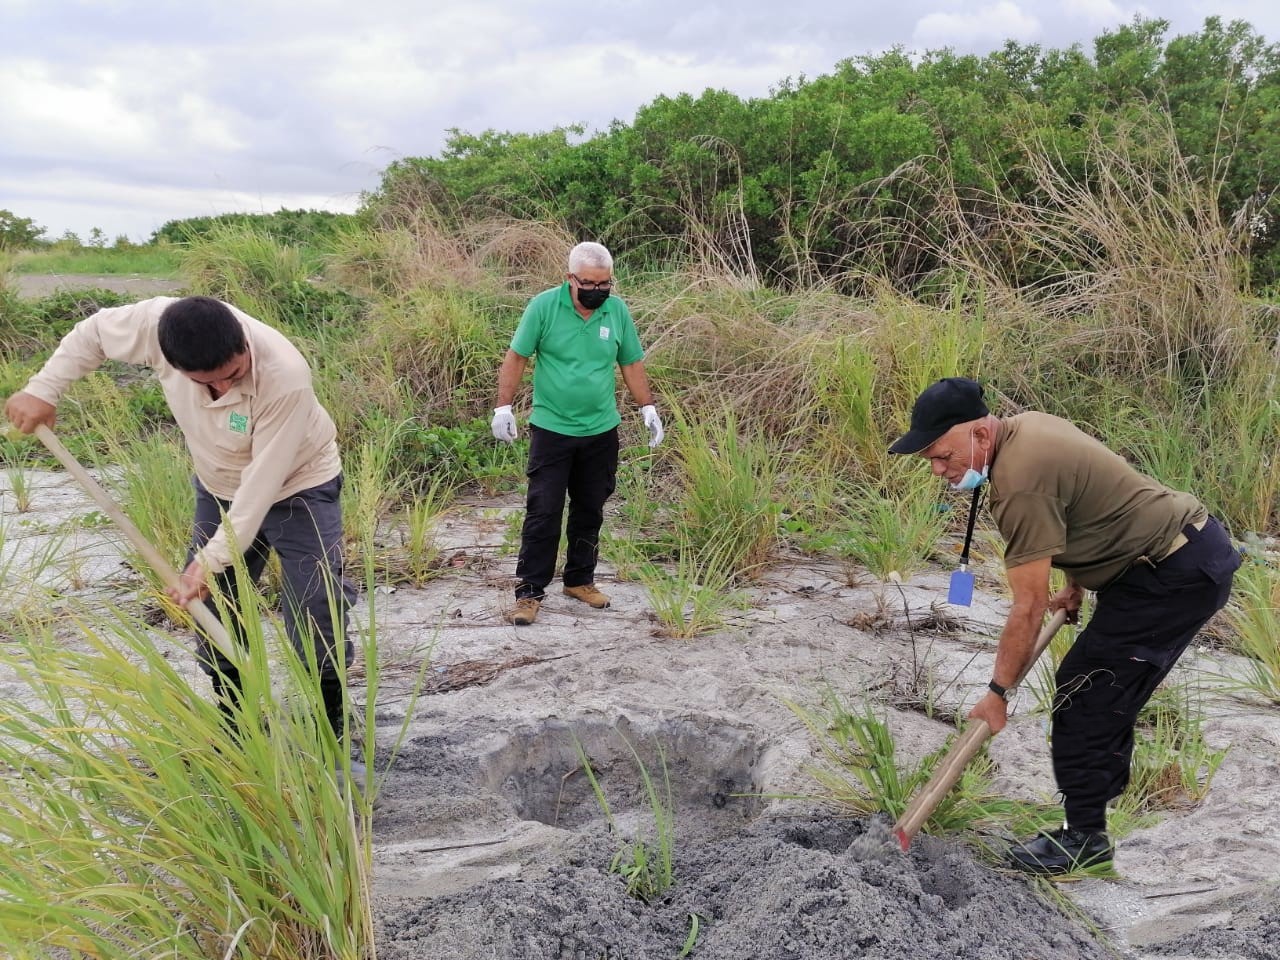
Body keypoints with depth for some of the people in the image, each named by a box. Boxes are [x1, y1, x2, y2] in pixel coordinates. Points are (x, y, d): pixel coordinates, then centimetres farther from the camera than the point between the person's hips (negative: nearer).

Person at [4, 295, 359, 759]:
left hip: (297, 489, -5)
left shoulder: (284, 377, -39)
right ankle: (233, 717, 28)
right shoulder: (155, 323, -26)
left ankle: (331, 728, 13)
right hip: (219, 488, 5)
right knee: (208, 609, 9)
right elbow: (92, 333, -2)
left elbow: (263, 483, -33)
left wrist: (210, 561, -30)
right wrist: (42, 389, -8)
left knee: (315, 616, -8)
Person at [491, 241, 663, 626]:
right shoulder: (544, 305, -10)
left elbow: (631, 364, 10)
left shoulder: (618, 310, 0)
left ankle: (580, 580, 29)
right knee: (543, 513, -3)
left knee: (590, 511, 13)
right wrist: (503, 407, -10)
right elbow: (516, 357, -6)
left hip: (602, 431, 4)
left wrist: (648, 407, 8)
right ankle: (530, 591, 6)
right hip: (552, 430, -3)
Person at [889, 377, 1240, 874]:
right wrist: (1075, 583, 25)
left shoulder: (1020, 482, -27)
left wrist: (998, 693, -12)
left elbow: (1028, 607, -22)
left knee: (1084, 699, -7)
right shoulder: (1025, 426, 3)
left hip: (1176, 576, -10)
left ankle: (1085, 838, 5)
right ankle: (1106, 788, 33)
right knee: (1098, 687, 17)